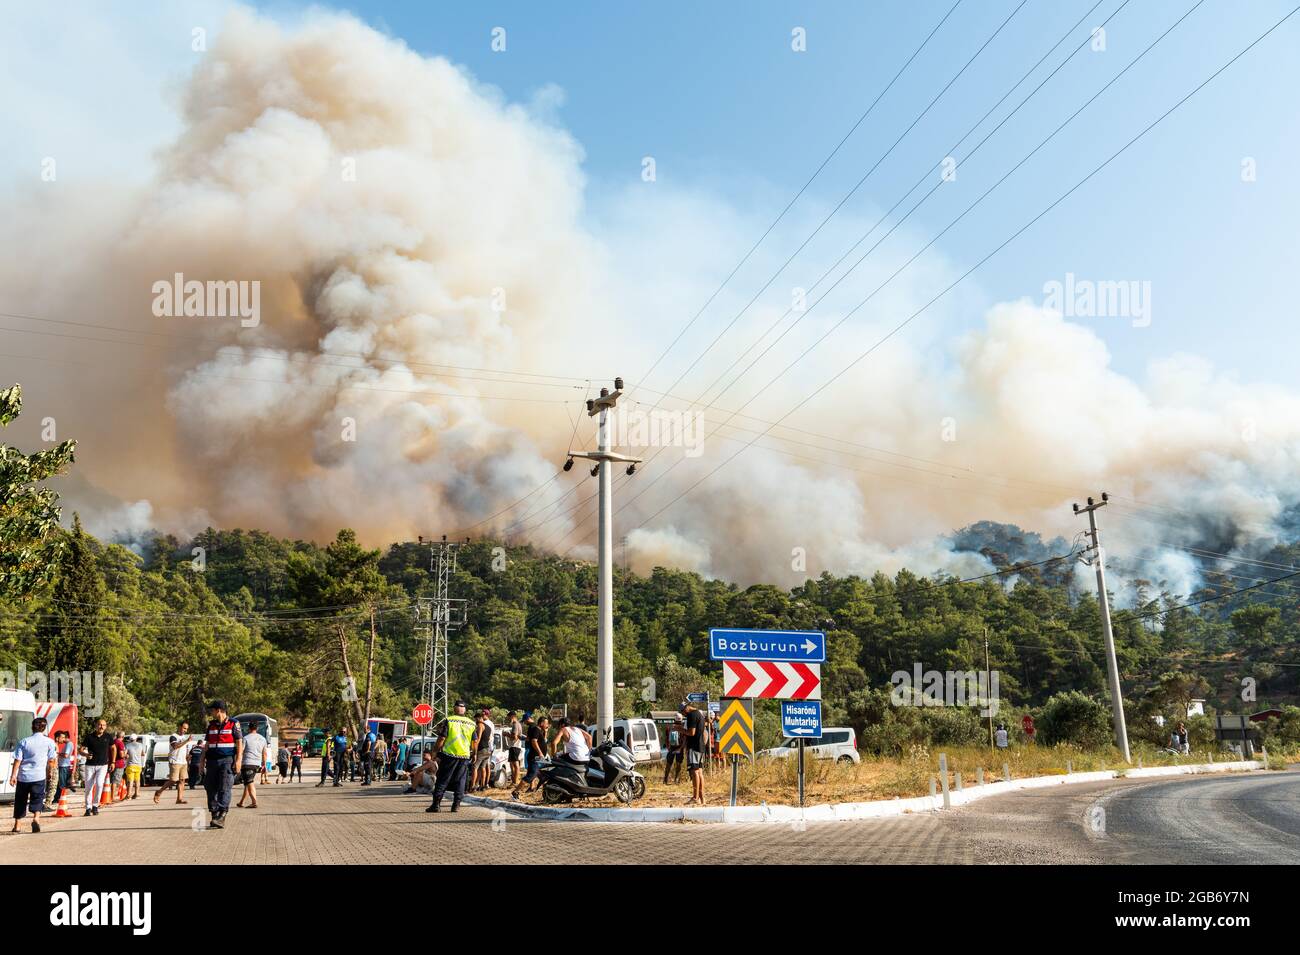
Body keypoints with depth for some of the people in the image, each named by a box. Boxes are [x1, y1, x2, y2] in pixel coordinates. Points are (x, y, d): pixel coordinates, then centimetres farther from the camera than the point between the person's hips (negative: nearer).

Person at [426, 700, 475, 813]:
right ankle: (456, 805, 6)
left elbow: (441, 739, -9)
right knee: (460, 781, 9)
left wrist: (435, 750, 5)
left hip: (449, 754, -3)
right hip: (464, 756, 3)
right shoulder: (471, 723, 6)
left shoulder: (448, 721, -6)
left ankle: (436, 804, 1)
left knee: (442, 781, 4)